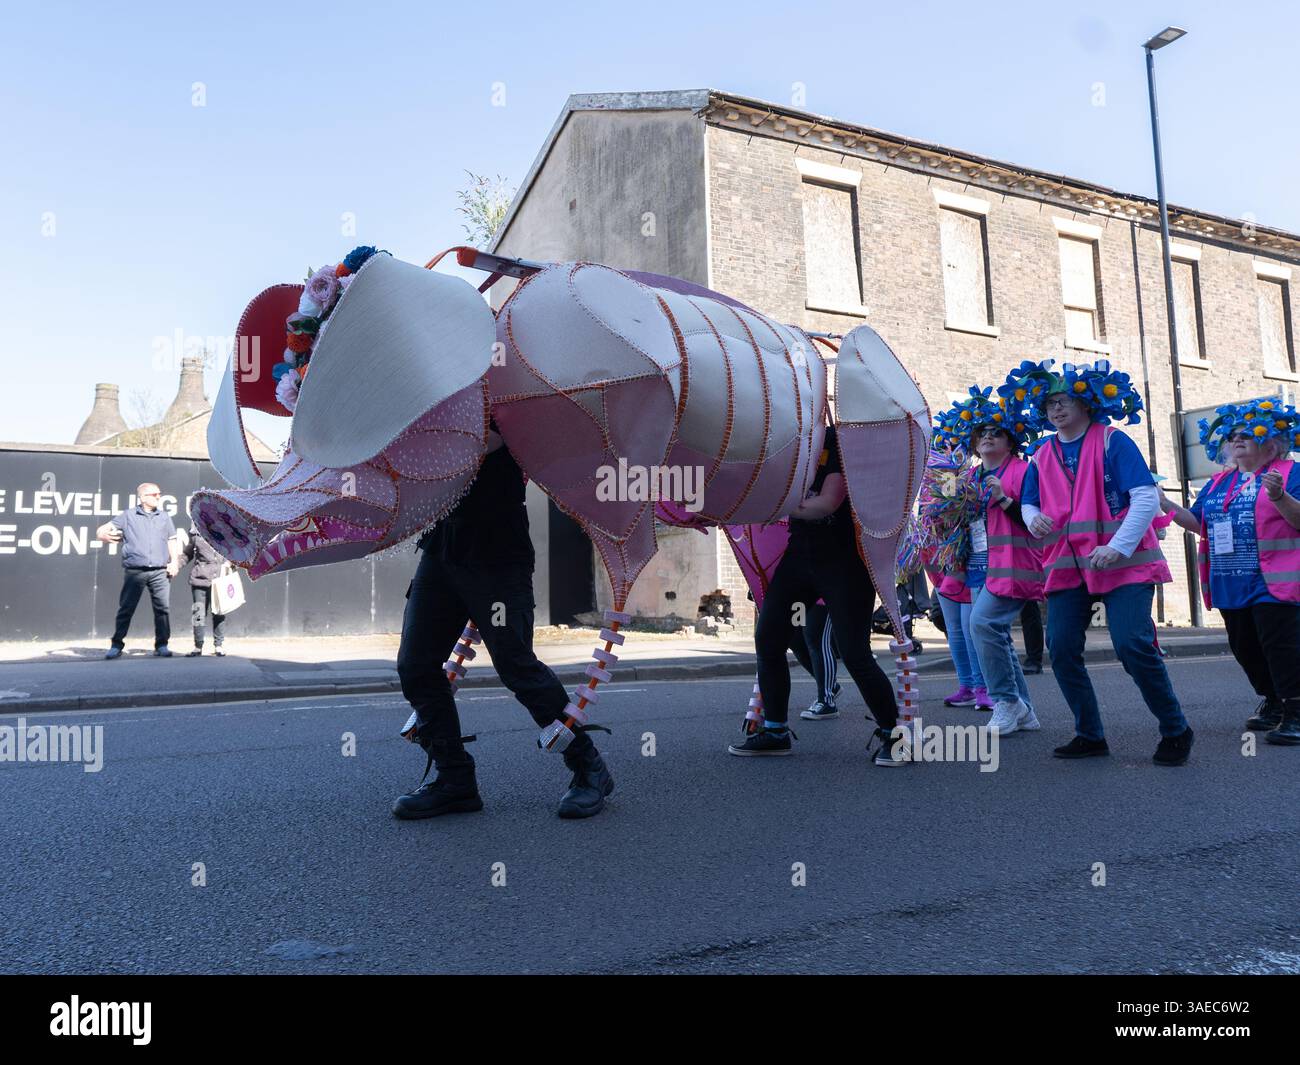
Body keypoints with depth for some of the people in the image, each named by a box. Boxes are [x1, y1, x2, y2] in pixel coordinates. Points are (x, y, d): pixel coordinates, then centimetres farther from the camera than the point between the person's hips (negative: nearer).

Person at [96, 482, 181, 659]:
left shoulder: (164, 517, 17)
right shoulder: (128, 515, 9)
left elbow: (172, 541, 18)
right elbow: (101, 531, 9)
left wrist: (175, 562, 4)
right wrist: (104, 535, -14)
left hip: (160, 571, 2)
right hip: (135, 571, -2)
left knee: (163, 608, -3)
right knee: (126, 609, 0)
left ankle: (161, 645, 5)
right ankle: (116, 645, 9)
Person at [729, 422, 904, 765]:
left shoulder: (838, 441, -11)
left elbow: (827, 503, -21)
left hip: (845, 561, -7)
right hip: (800, 554, 7)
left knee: (855, 654, -8)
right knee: (767, 638, 2)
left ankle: (892, 735, 11)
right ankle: (775, 731, 16)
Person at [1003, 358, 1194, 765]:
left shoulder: (1112, 441, -2)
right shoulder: (1042, 456, 12)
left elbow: (1147, 498, -9)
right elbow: (1028, 503, 20)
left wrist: (1118, 548, -19)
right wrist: (1034, 518, -6)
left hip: (1123, 563, -5)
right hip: (1068, 566, 5)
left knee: (1133, 646, -14)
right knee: (1062, 650, -2)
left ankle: (1176, 731, 9)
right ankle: (1090, 735, 15)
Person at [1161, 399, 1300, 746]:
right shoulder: (1219, 483, 16)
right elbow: (1198, 523, 16)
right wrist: (1166, 504, 5)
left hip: (1272, 582, -6)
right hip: (1230, 585, 7)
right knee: (1245, 648, 13)